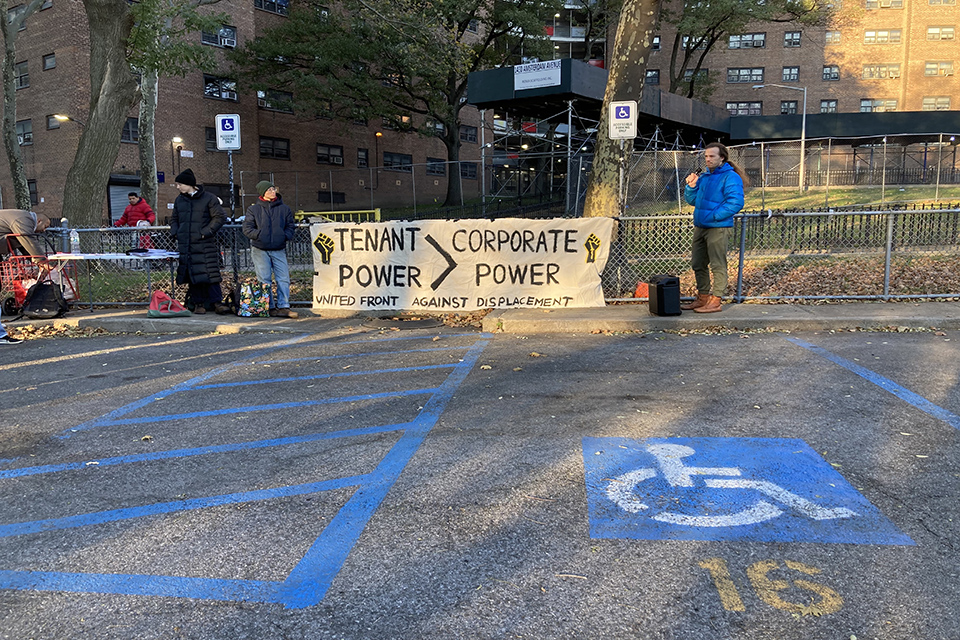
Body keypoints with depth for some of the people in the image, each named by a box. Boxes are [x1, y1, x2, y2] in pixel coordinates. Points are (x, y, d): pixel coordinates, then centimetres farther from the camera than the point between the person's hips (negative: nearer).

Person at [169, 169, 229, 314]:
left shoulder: (208, 198, -2)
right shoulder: (179, 200, 16)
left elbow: (220, 216, -4)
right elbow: (174, 219, 26)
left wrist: (206, 232, -11)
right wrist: (175, 233, 7)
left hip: (205, 244, -5)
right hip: (185, 245, 5)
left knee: (210, 272, -9)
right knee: (192, 275, 4)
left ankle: (216, 302, -5)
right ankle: (198, 303, 9)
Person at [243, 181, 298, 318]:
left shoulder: (284, 209, 8)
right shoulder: (254, 209, 4)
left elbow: (291, 225, 14)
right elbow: (247, 228, 1)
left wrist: (286, 236, -6)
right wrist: (259, 235, -14)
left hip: (279, 250, 2)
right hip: (260, 250, -1)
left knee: (284, 278, -4)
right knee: (264, 280, 0)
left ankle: (283, 307, 0)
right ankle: (270, 307, 7)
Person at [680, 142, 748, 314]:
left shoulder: (731, 178, -10)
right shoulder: (703, 176, 14)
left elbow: (736, 203, -19)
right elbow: (692, 200, 17)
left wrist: (713, 216, -20)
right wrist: (691, 186, -1)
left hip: (718, 228, -9)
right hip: (700, 227, 9)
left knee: (718, 266, -3)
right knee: (698, 265, 14)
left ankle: (716, 301, 3)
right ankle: (702, 298, 26)